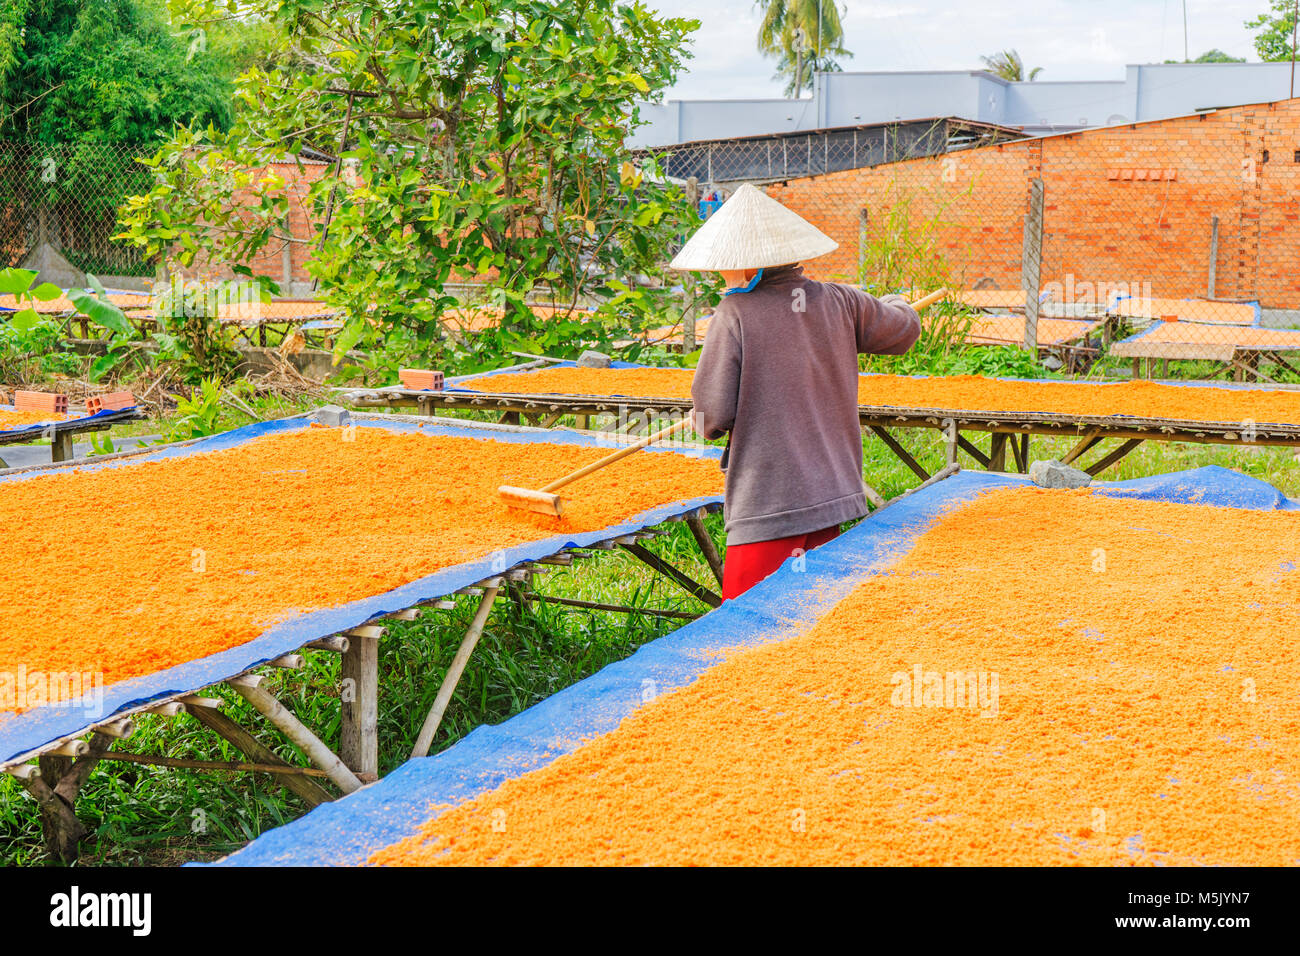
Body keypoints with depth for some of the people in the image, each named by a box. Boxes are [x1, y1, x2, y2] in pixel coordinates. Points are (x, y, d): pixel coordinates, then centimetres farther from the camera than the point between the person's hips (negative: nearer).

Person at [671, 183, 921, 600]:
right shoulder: (839, 302, 3)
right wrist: (894, 304, 44)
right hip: (834, 493, 6)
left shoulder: (735, 314, -12)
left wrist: (707, 423, 10)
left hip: (767, 507, -6)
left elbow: (712, 413, -14)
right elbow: (904, 329, 21)